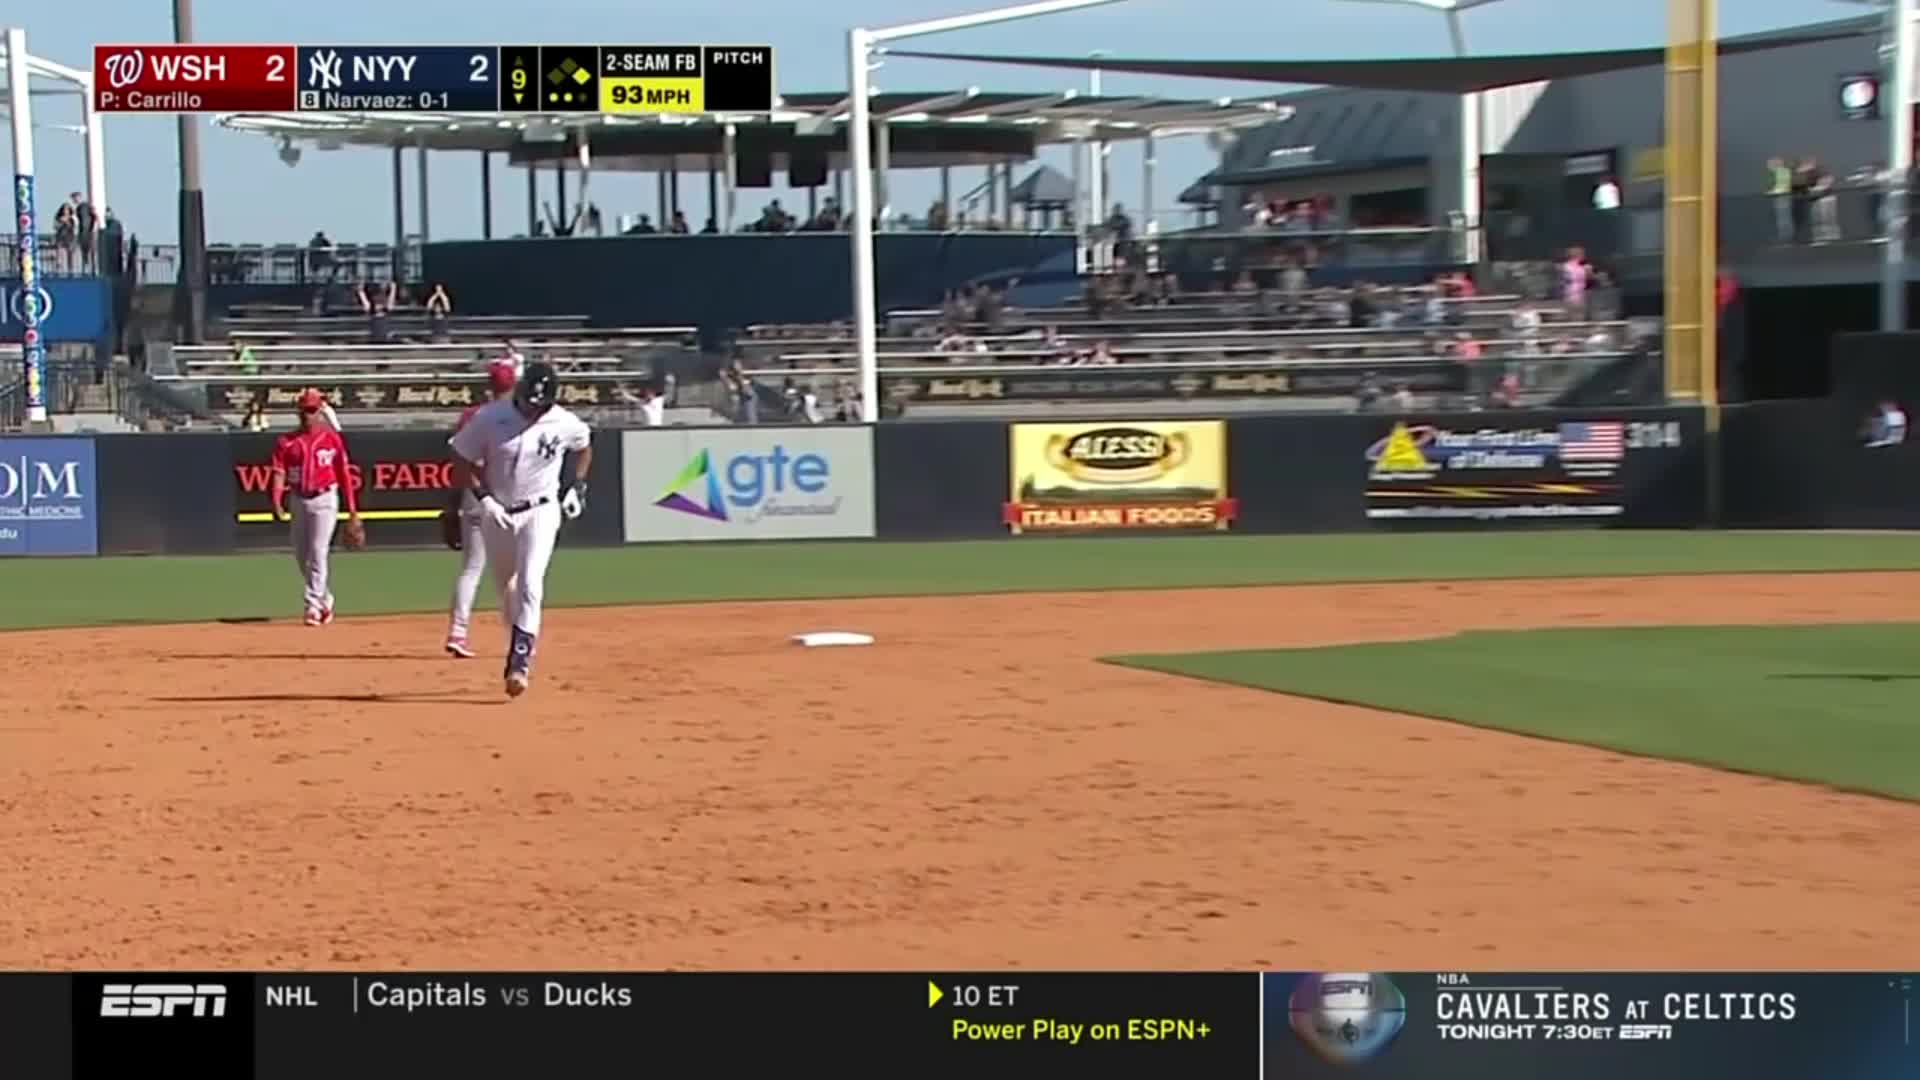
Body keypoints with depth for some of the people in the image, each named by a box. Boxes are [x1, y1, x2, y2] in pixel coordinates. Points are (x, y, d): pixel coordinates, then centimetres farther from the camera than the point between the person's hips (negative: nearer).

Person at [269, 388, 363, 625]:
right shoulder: (287, 442, 4)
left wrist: (353, 512, 0)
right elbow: (279, 473, -4)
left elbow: (345, 475, 1)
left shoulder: (332, 438, -1)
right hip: (298, 500, 4)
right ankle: (325, 600, 29)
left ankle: (314, 605, -10)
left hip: (324, 500, -4)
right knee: (301, 555, 11)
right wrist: (277, 503, -21)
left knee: (318, 552, -12)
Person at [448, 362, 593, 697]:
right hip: (497, 514, 2)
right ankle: (517, 650, 37)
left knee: (529, 585, -18)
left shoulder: (564, 424, -11)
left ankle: (521, 662, -21)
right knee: (505, 588, 16)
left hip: (540, 512, -2)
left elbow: (585, 446, 13)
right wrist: (483, 498, -16)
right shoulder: (490, 418, -15)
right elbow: (462, 461, -6)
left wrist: (577, 487, 5)